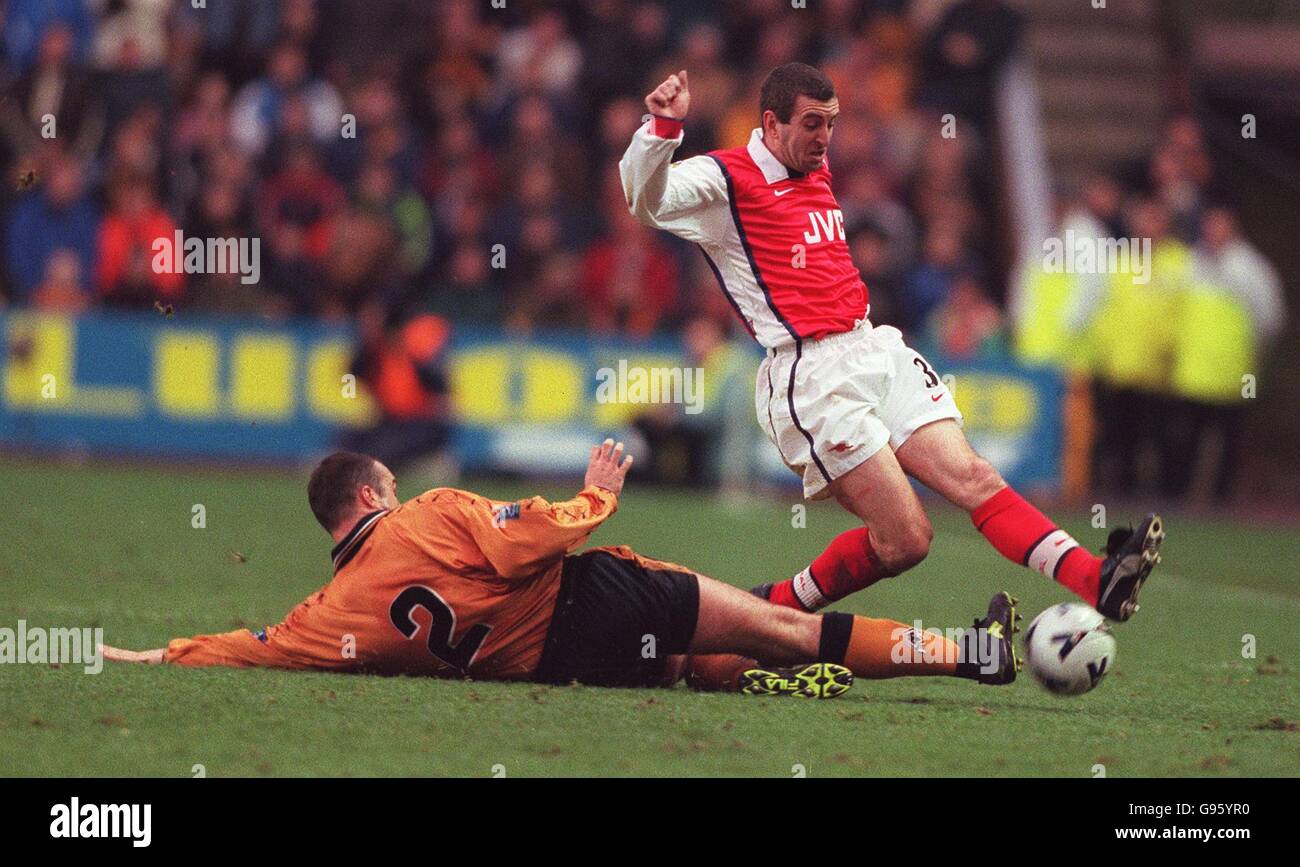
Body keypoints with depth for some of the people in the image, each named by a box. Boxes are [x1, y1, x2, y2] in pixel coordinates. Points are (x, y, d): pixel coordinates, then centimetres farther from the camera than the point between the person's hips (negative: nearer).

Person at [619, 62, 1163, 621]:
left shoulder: (815, 173, 21)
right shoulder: (726, 178, -5)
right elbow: (646, 200, -22)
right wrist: (663, 126, -37)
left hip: (876, 352, 8)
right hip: (811, 378, -8)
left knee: (972, 478, -10)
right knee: (904, 541, -12)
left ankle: (1097, 581, -23)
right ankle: (774, 607, 7)